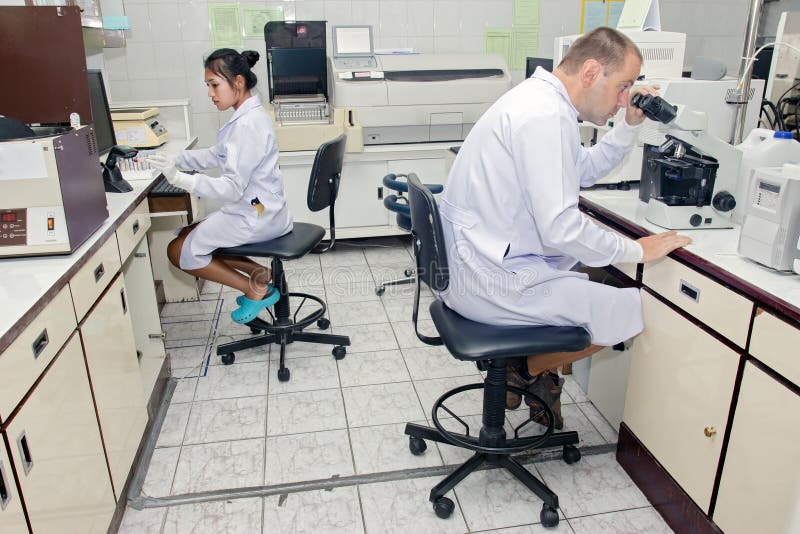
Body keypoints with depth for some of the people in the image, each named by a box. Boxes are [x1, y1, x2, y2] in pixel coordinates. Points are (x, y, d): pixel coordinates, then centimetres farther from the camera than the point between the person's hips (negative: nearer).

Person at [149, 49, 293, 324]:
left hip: (254, 217, -10)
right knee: (190, 236, 19)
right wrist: (174, 159, 8)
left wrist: (179, 178, -30)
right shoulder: (247, 116, 8)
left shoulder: (248, 125, -23)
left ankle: (256, 289, 2)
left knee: (178, 250, 3)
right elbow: (217, 155, 18)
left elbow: (232, 188, -26)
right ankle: (258, 273, 9)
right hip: (258, 210, 10)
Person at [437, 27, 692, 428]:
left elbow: (584, 171, 25)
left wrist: (629, 126, 12)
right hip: (494, 282, -11)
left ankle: (528, 370, 25)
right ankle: (529, 372, 16)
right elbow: (561, 229, -26)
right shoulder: (545, 117, -21)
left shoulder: (540, 98, 12)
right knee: (629, 310, -2)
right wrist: (637, 251, -13)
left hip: (475, 262, 11)